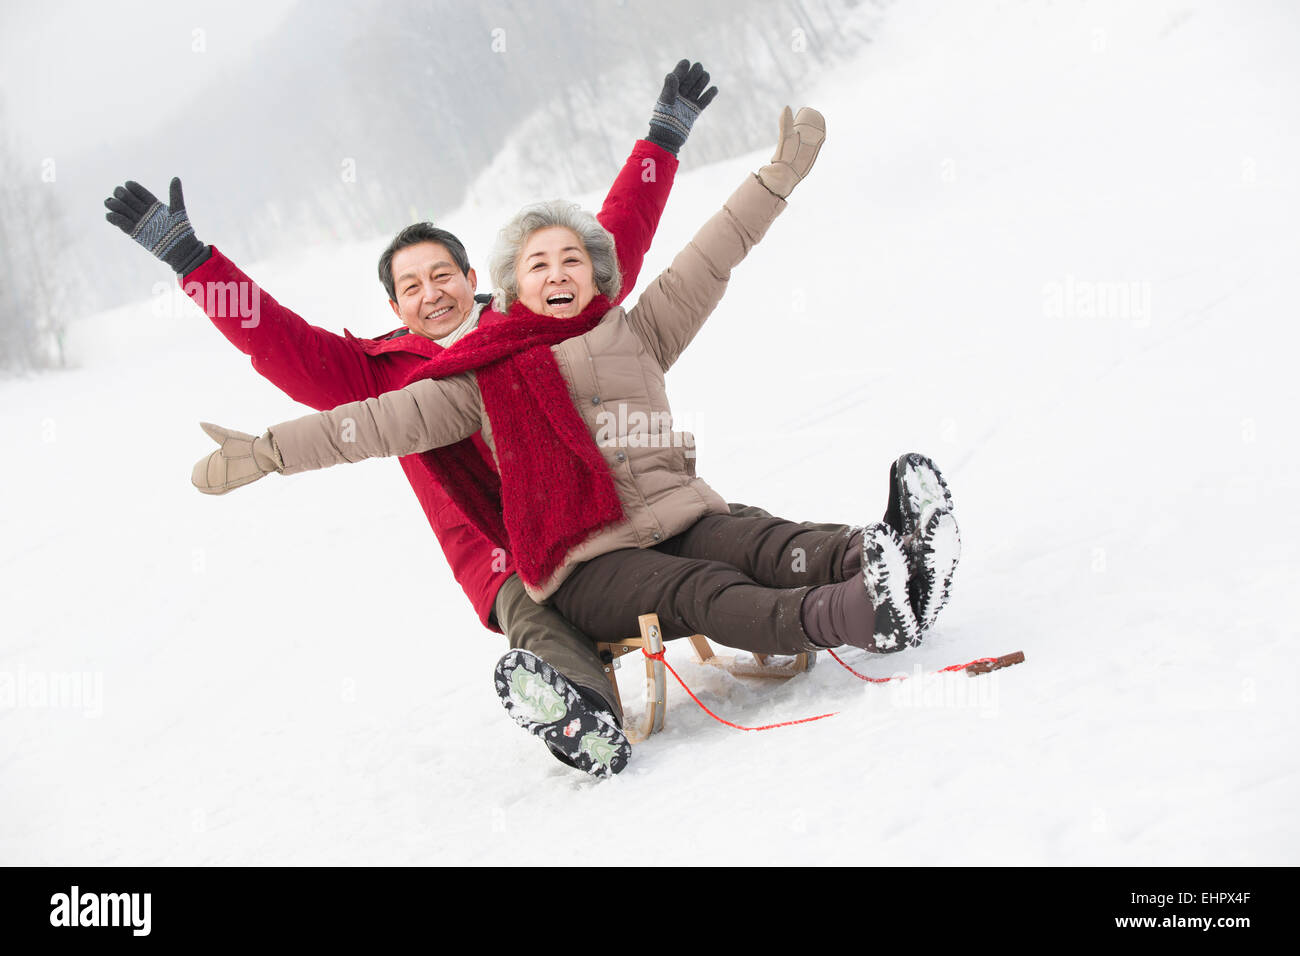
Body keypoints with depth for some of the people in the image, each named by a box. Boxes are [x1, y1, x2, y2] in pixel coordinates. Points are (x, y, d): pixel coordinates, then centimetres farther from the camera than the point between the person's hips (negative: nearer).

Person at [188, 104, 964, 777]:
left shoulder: (635, 334, 19)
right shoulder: (486, 379, 11)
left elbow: (709, 260, 18)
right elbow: (381, 421, 7)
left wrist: (779, 176, 16)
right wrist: (269, 451, -1)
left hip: (680, 516, 4)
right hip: (587, 565, -4)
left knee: (767, 547, -26)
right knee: (704, 593, -32)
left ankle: (881, 561, -53)